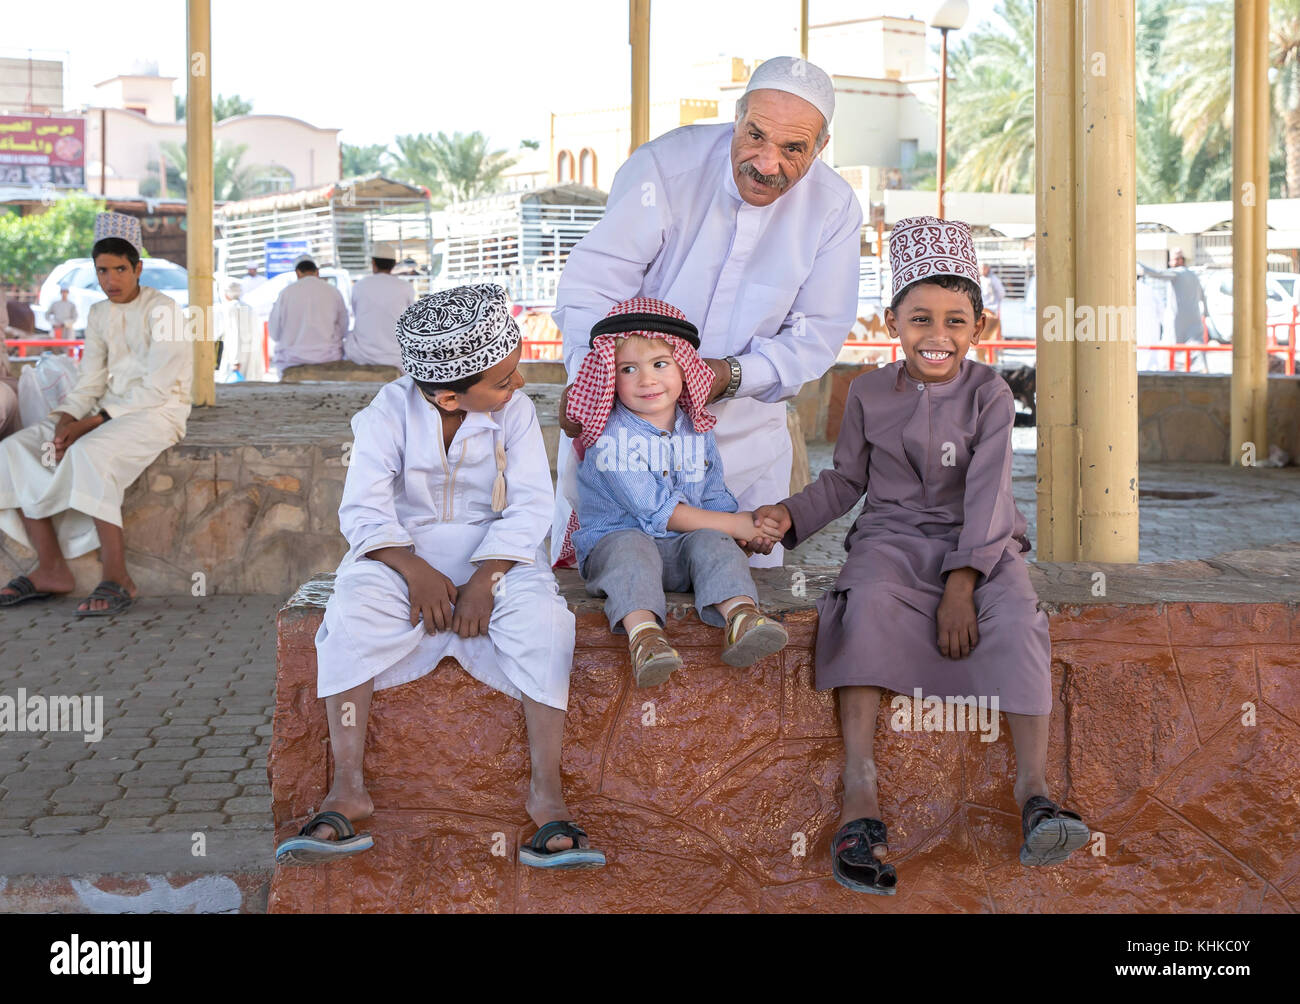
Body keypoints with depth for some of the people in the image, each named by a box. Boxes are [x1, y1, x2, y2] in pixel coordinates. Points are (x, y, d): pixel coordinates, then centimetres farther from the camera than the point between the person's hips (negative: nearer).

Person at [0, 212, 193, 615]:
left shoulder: (162, 311, -11)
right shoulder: (99, 314, 13)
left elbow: (156, 390, -17)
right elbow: (91, 381, 10)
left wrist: (92, 423, -20)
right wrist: (66, 419, -11)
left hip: (156, 413, -8)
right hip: (110, 411, 8)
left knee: (88, 454, -37)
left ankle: (117, 579, -33)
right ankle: (50, 568, -10)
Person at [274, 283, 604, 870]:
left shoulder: (514, 411, -6)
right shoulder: (389, 413, -9)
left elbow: (530, 504, -11)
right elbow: (364, 510, -13)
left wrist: (485, 578, -23)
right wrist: (415, 570, -26)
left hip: (495, 550, 0)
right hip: (403, 550, 0)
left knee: (540, 614, -29)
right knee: (351, 613, -29)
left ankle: (546, 790, -24)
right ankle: (347, 790, -22)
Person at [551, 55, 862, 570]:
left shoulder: (835, 209, -9)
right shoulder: (664, 166, -17)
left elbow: (816, 334, -4)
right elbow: (591, 283, -17)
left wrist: (733, 374, -21)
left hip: (742, 428, 2)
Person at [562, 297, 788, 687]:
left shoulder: (698, 432, 10)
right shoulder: (611, 436, -11)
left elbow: (715, 497, 15)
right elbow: (655, 510, -17)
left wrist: (751, 533, -9)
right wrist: (733, 524, -16)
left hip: (682, 553, 5)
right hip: (612, 544, -4)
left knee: (711, 541, -24)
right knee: (632, 545, -35)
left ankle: (740, 617, -50)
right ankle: (643, 632, -58)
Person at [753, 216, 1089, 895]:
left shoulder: (988, 394, -1)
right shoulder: (869, 392, 7)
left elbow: (986, 491, -10)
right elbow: (846, 480, 16)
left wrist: (963, 581, -21)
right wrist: (791, 515, -2)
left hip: (977, 544, -1)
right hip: (894, 538, 1)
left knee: (1016, 615, -32)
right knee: (868, 603, -33)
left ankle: (1034, 792, -31)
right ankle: (861, 798, -38)